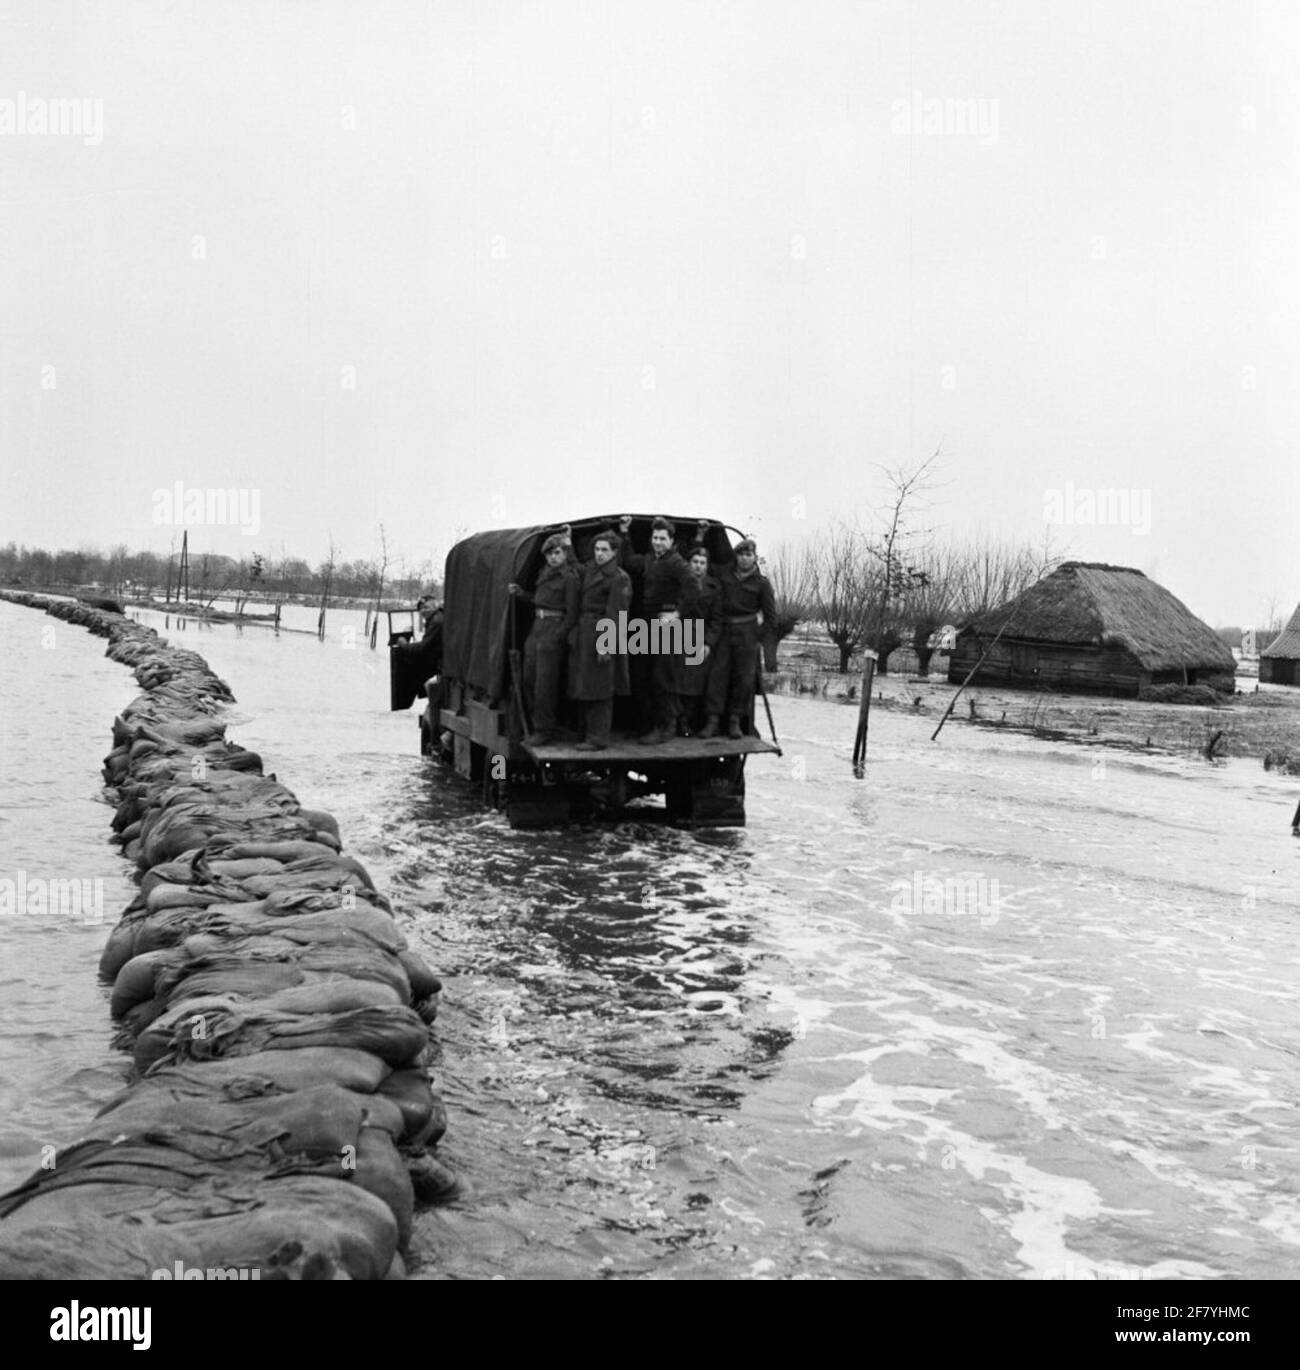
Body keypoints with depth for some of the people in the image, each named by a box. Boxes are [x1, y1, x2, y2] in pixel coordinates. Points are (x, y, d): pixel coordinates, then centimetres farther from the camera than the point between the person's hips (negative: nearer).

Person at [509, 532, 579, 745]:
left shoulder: (570, 577, -10)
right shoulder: (544, 573, 15)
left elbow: (572, 615, -12)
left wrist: (557, 637, -16)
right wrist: (519, 592, 8)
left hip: (554, 631, -8)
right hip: (536, 628, 8)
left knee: (545, 683, -6)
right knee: (529, 680, 9)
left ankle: (545, 731, 2)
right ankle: (537, 726, 19)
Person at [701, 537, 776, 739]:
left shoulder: (761, 583, 2)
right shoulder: (724, 574, 8)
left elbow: (770, 615, 3)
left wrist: (768, 639, 2)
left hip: (747, 634, -2)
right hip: (724, 631, 2)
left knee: (744, 677, 0)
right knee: (718, 674, -5)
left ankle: (735, 721, 10)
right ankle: (713, 721, -5)